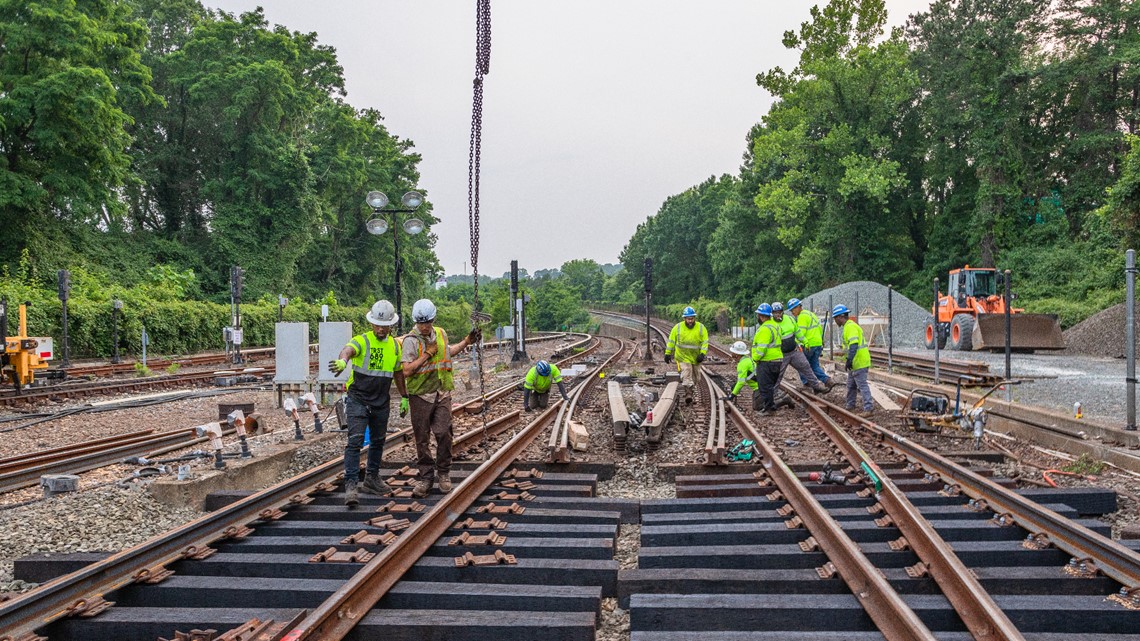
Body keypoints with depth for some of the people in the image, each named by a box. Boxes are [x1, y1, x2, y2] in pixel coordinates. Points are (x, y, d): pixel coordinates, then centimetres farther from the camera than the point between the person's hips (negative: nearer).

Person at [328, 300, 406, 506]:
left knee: (378, 441, 15)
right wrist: (342, 361, -58)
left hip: (382, 402, 6)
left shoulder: (395, 345, 7)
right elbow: (348, 350, -34)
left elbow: (398, 373, 19)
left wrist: (404, 397, 22)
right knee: (355, 440, -14)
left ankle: (372, 479, 31)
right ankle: (351, 485, -14)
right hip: (358, 399, -5)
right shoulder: (362, 341, -11)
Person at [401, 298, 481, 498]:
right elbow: (407, 371, -15)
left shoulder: (441, 334, 9)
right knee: (422, 438, 3)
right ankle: (425, 477, 14)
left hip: (442, 393, 3)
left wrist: (467, 342, 28)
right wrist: (427, 354, -15)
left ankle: (443, 473, 12)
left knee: (444, 433, -4)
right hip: (420, 395, -3)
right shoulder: (411, 340, -9)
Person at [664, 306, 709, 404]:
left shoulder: (701, 328, -5)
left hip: (696, 358, 2)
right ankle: (688, 393, -21)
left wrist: (702, 354, -16)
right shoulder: (678, 327, -6)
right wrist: (668, 353, 2)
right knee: (686, 375, -16)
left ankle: (690, 390, 35)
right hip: (683, 357, -2)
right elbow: (671, 341, 2)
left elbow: (705, 342, -4)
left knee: (695, 377, 15)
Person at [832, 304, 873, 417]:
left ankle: (869, 409, -8)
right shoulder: (848, 326, 17)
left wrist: (849, 360, -31)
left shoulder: (850, 327, -17)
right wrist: (849, 360, 27)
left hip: (859, 362, -11)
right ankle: (850, 407, 29)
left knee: (862, 385, -9)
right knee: (851, 385, 19)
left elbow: (853, 345, -27)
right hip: (856, 362, 11)